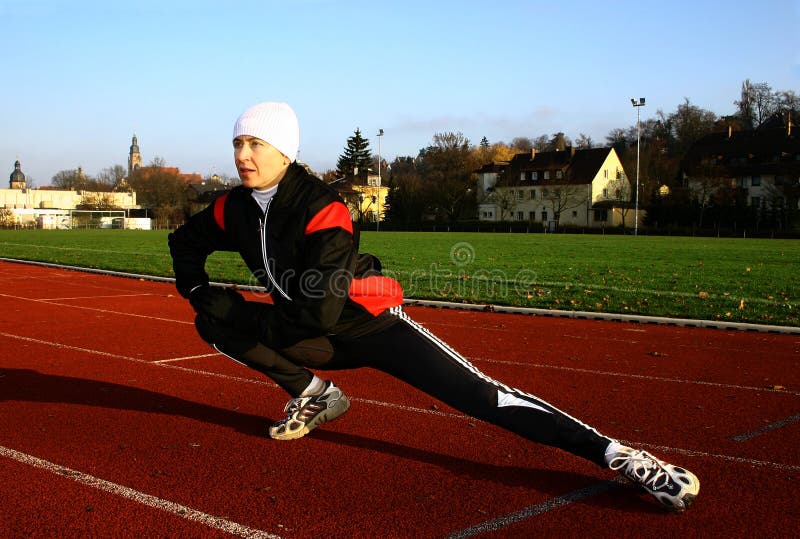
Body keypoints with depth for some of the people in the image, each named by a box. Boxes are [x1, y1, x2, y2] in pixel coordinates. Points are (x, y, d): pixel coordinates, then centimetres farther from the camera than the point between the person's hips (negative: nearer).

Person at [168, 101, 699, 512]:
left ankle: (617, 455, -21)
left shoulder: (323, 211, -26)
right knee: (216, 323, -4)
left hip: (371, 326, -7)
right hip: (315, 338, 7)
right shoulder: (235, 209, -4)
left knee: (483, 397, -22)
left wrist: (247, 315, -18)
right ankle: (315, 394, 11)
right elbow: (185, 241, 17)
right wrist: (201, 296, 3)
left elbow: (320, 314, -31)